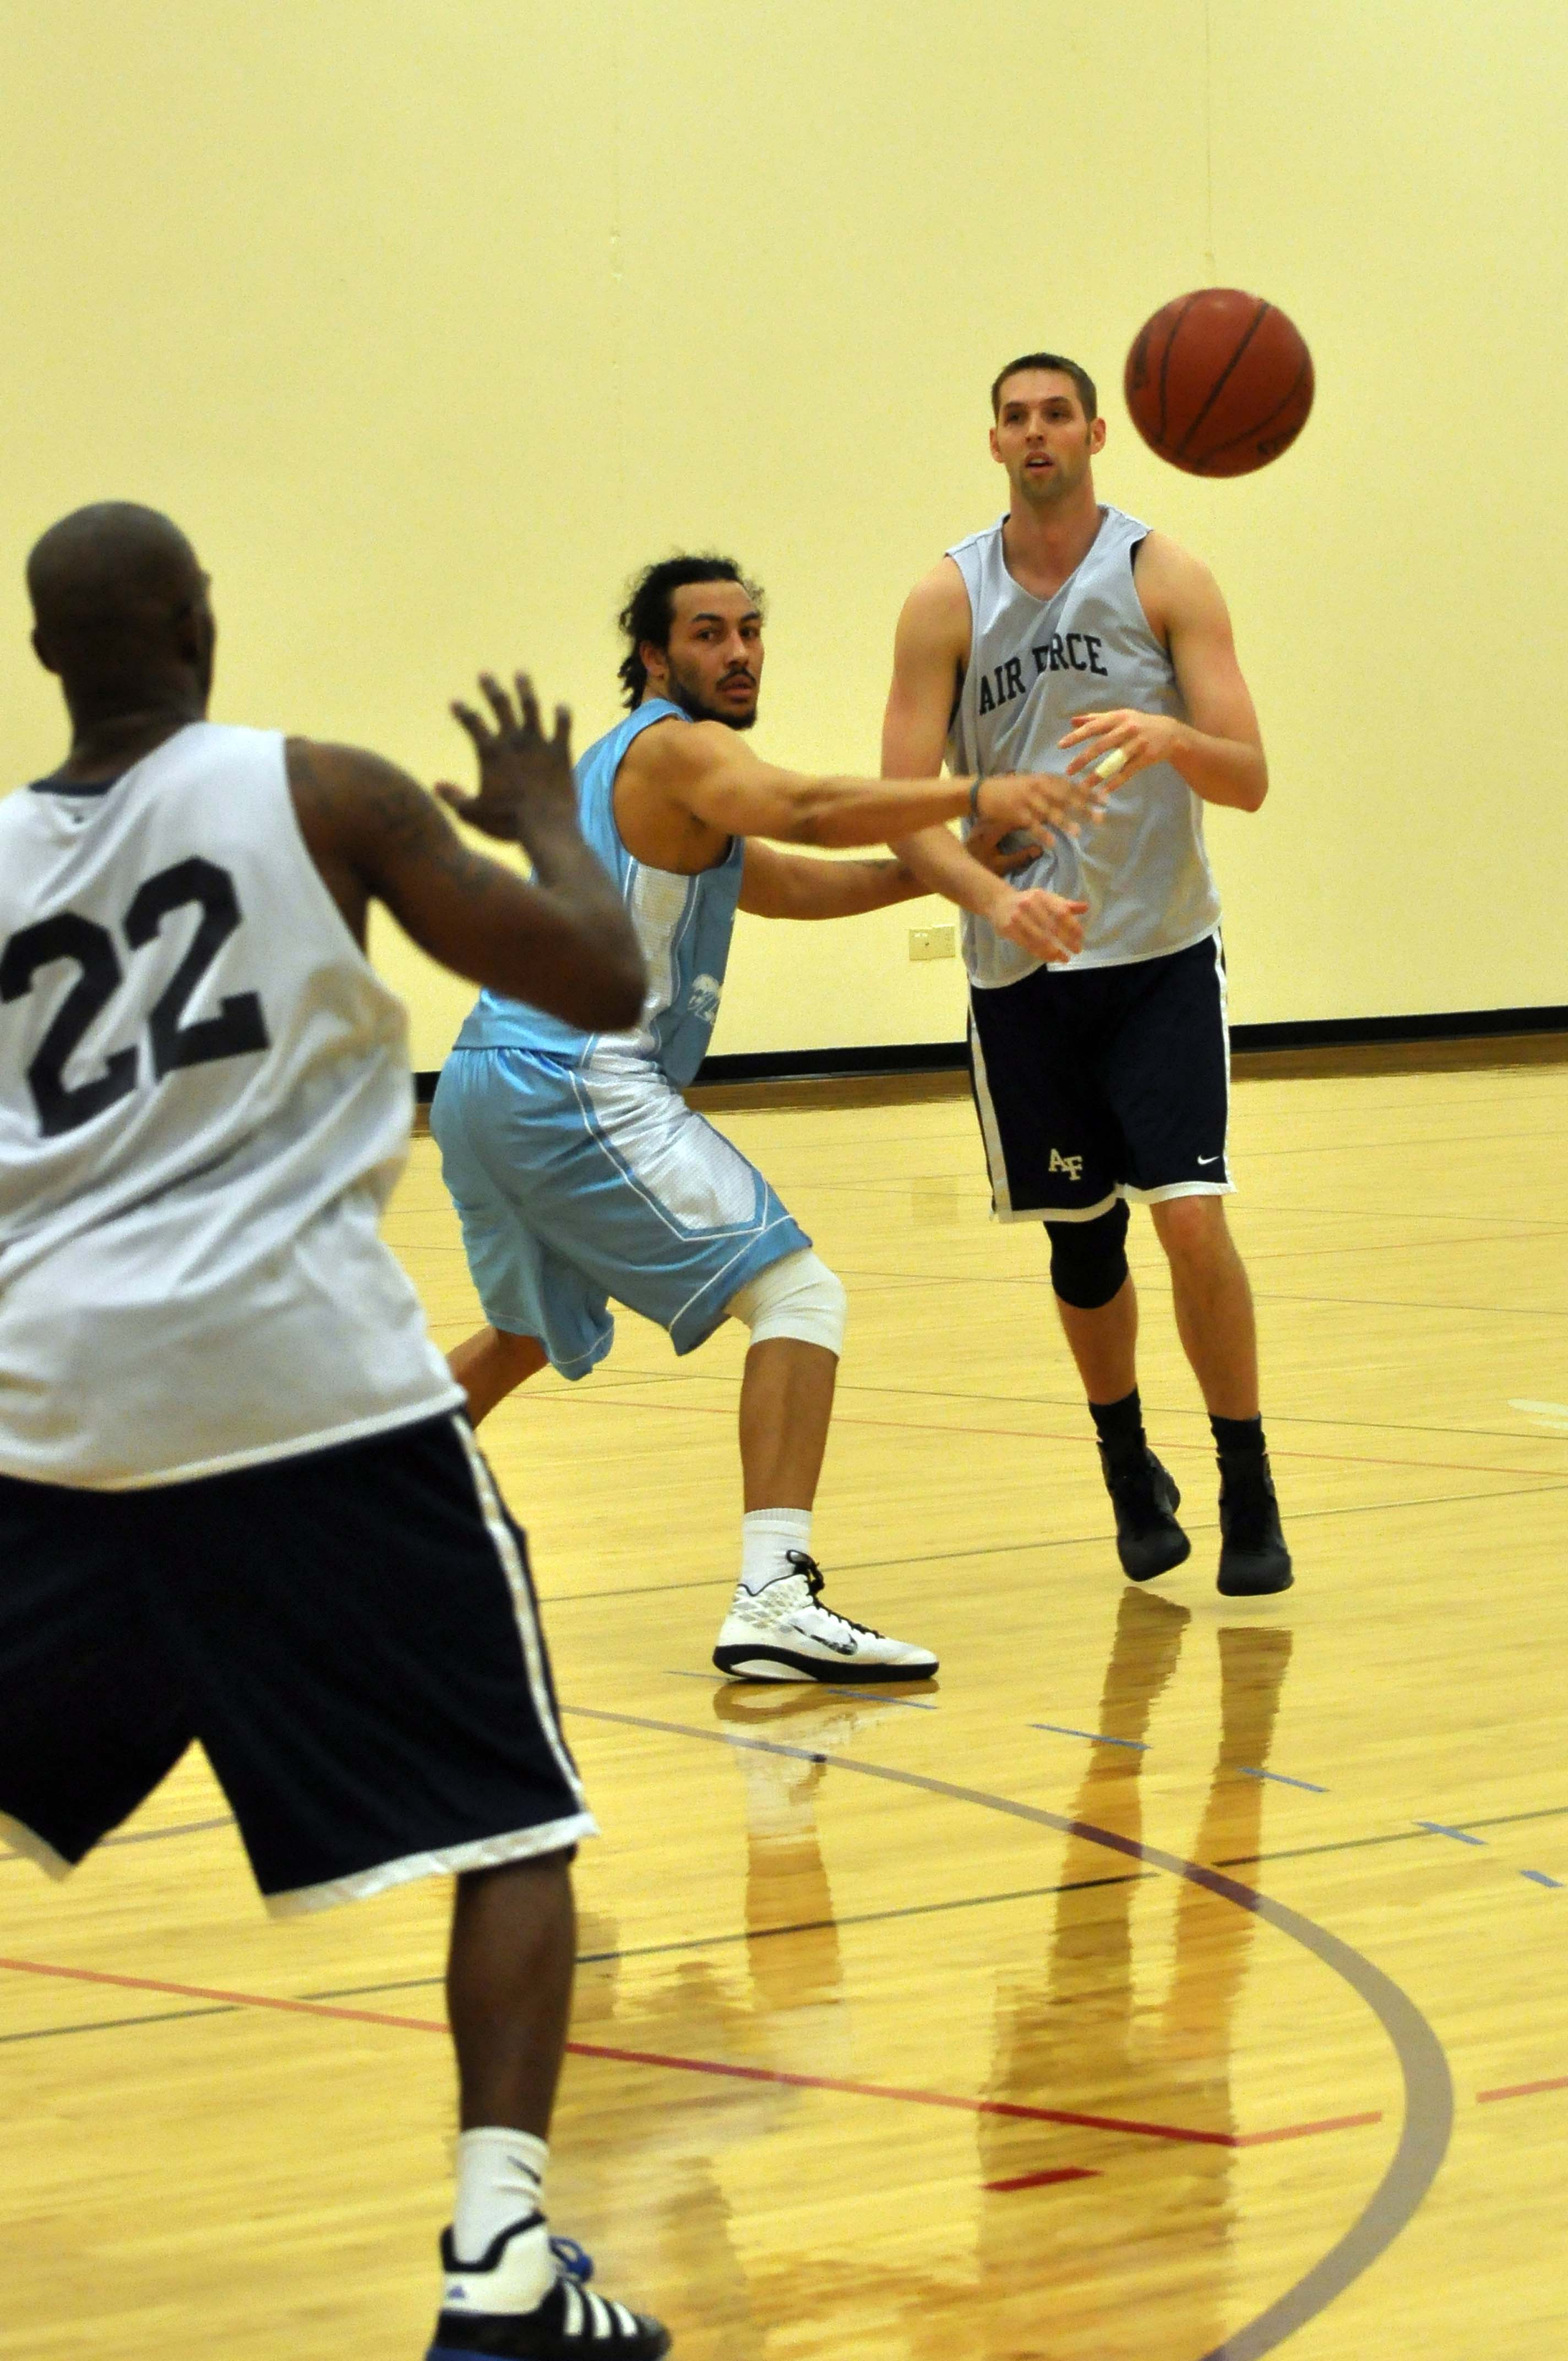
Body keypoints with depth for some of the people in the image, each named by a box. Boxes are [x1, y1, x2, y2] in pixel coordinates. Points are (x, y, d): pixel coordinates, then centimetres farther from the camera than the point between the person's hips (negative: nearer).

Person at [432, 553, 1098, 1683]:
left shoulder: (630, 768, 27)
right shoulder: (681, 747, -3)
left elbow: (791, 881, 29)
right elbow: (800, 811, -24)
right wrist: (974, 797, -32)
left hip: (484, 1087, 10)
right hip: (579, 1084, -10)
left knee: (528, 1331, 33)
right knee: (800, 1295, -13)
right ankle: (773, 1601, -27)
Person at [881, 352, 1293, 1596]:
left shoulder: (1165, 578, -6)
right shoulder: (948, 603, -3)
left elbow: (1250, 781, -11)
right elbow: (905, 806, -8)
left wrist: (1171, 737, -34)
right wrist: (996, 897, -27)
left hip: (1161, 955, -2)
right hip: (1021, 970, 2)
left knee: (1191, 1215, -14)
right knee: (1081, 1240, 10)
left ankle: (1250, 1491, 1)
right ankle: (1129, 1469, 32)